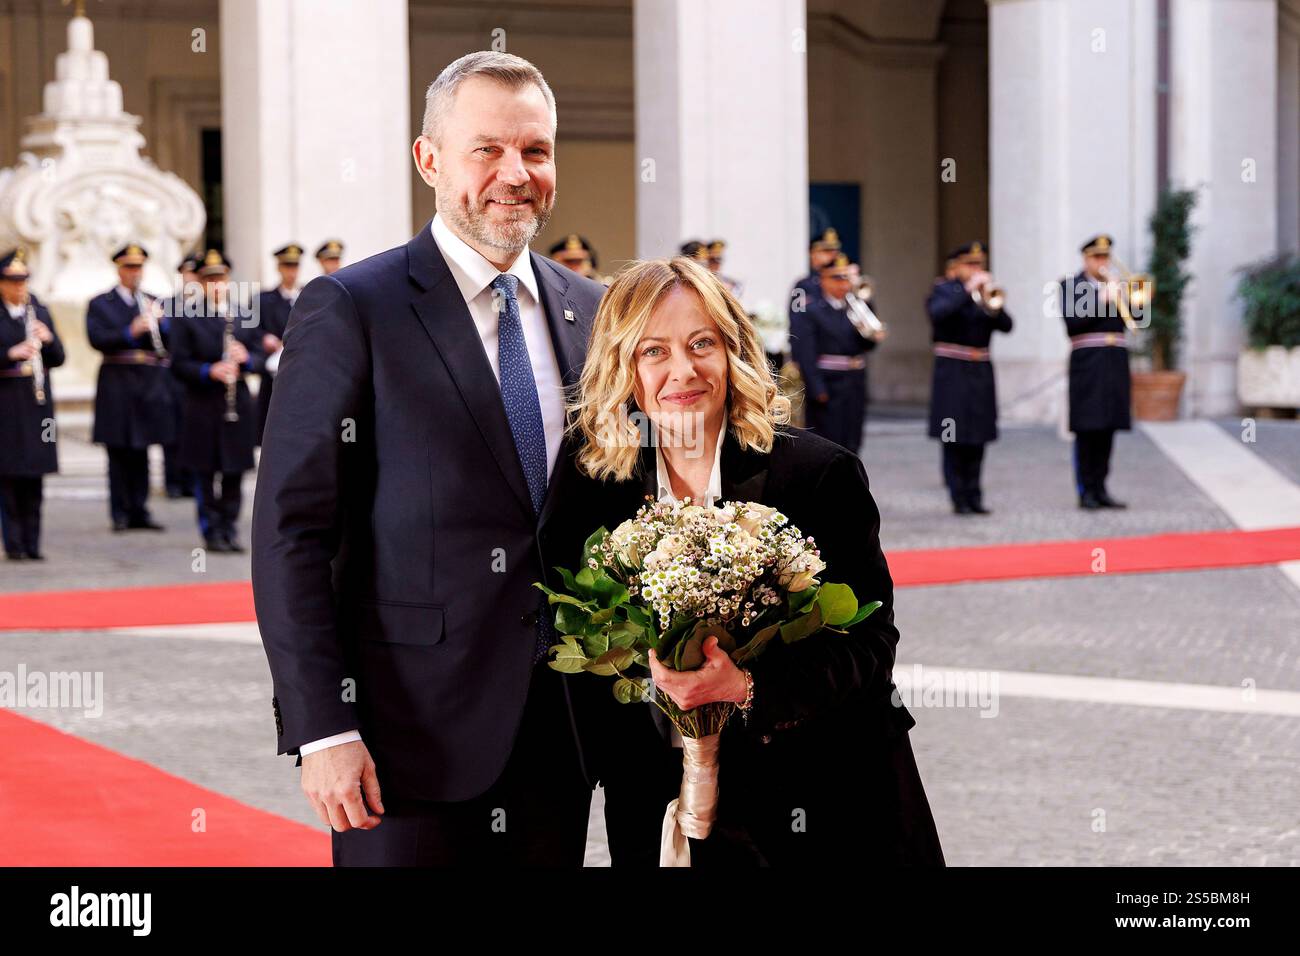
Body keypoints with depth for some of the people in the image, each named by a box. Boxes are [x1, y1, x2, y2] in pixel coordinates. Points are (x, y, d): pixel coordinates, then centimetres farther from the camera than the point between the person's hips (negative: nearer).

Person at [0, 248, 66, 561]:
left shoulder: (39, 312, 10)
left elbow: (58, 358, 10)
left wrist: (48, 340, -9)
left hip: (37, 402, 4)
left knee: (34, 475, 6)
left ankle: (32, 543, 12)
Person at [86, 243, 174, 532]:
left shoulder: (153, 303, 14)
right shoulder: (100, 304, 4)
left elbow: (171, 342, 7)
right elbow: (96, 339, -11)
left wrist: (161, 321, -13)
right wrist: (130, 332, -22)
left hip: (150, 385, 3)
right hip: (117, 384, -3)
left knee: (141, 451, 8)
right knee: (119, 451, -1)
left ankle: (139, 511, 12)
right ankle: (120, 513, 4)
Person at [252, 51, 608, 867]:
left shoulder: (589, 311, 10)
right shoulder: (350, 310, -7)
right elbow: (291, 529, -10)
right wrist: (321, 729, -16)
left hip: (561, 733, 5)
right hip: (412, 736, -5)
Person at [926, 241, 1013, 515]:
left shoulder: (986, 292, 12)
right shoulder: (943, 290, 0)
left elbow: (1006, 325, 0)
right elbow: (938, 312, -22)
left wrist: (992, 305, -18)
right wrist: (968, 289, -24)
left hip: (980, 373, 4)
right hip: (953, 373, -4)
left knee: (977, 440, 5)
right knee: (954, 440, -6)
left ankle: (974, 496, 11)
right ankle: (959, 498, -2)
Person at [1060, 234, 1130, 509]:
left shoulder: (1116, 286, 18)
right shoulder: (1070, 286, 4)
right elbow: (1072, 321, -11)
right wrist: (1103, 299, -14)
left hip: (1115, 368, 5)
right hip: (1087, 366, -5)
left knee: (1107, 429, 5)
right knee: (1086, 430, -6)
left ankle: (1100, 489, 9)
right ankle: (1086, 492, -3)